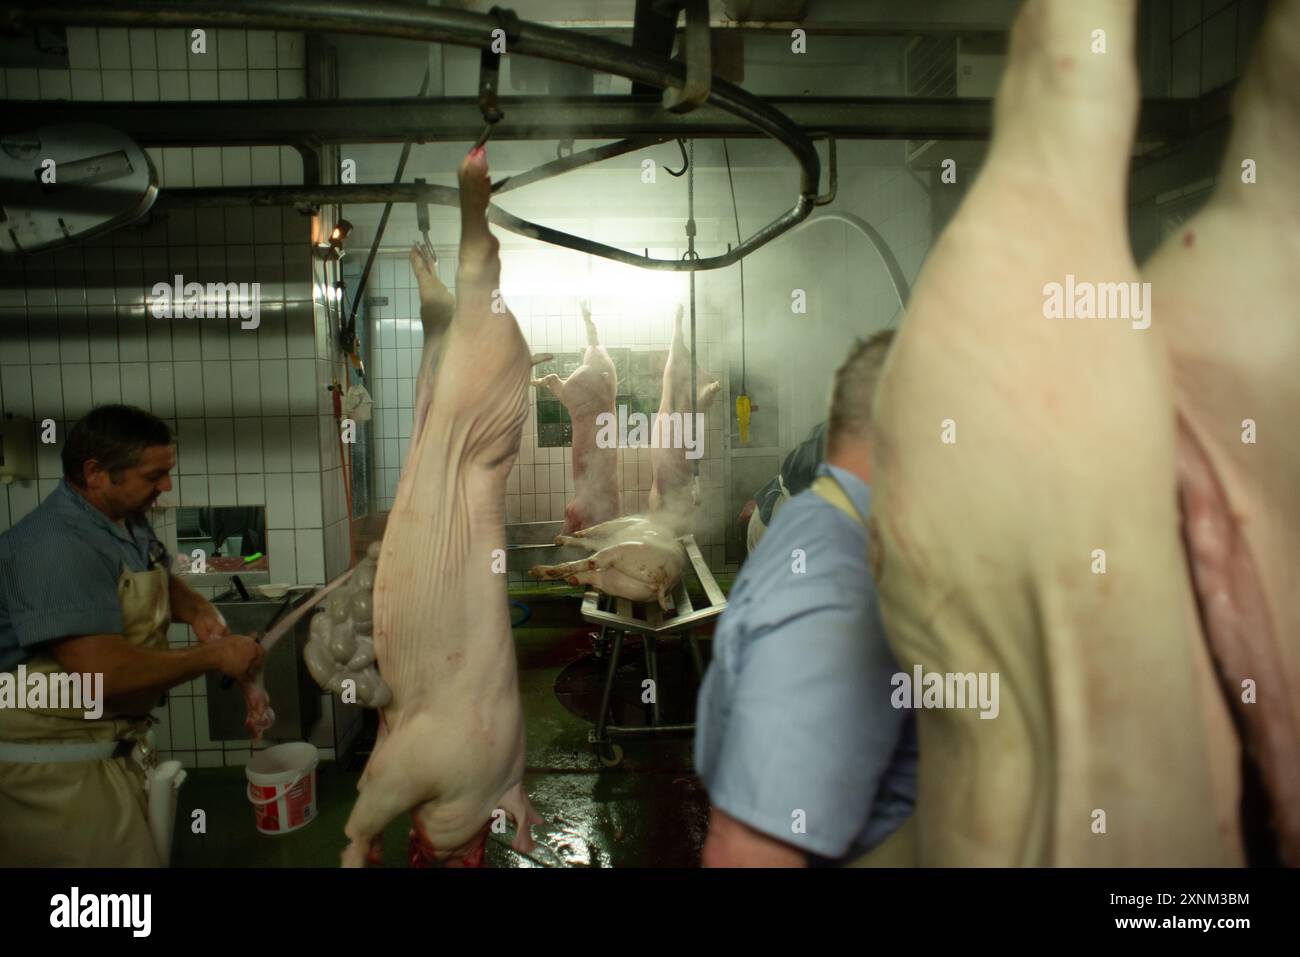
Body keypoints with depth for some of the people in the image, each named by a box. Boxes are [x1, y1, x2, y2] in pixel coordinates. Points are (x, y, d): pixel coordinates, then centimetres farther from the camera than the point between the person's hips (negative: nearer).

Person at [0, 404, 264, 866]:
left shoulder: (129, 520, 4)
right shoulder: (55, 547, -27)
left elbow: (161, 583, 23)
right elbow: (104, 673, -33)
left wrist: (198, 611, 0)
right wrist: (213, 657, -21)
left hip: (114, 747, 9)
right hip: (53, 761, -9)